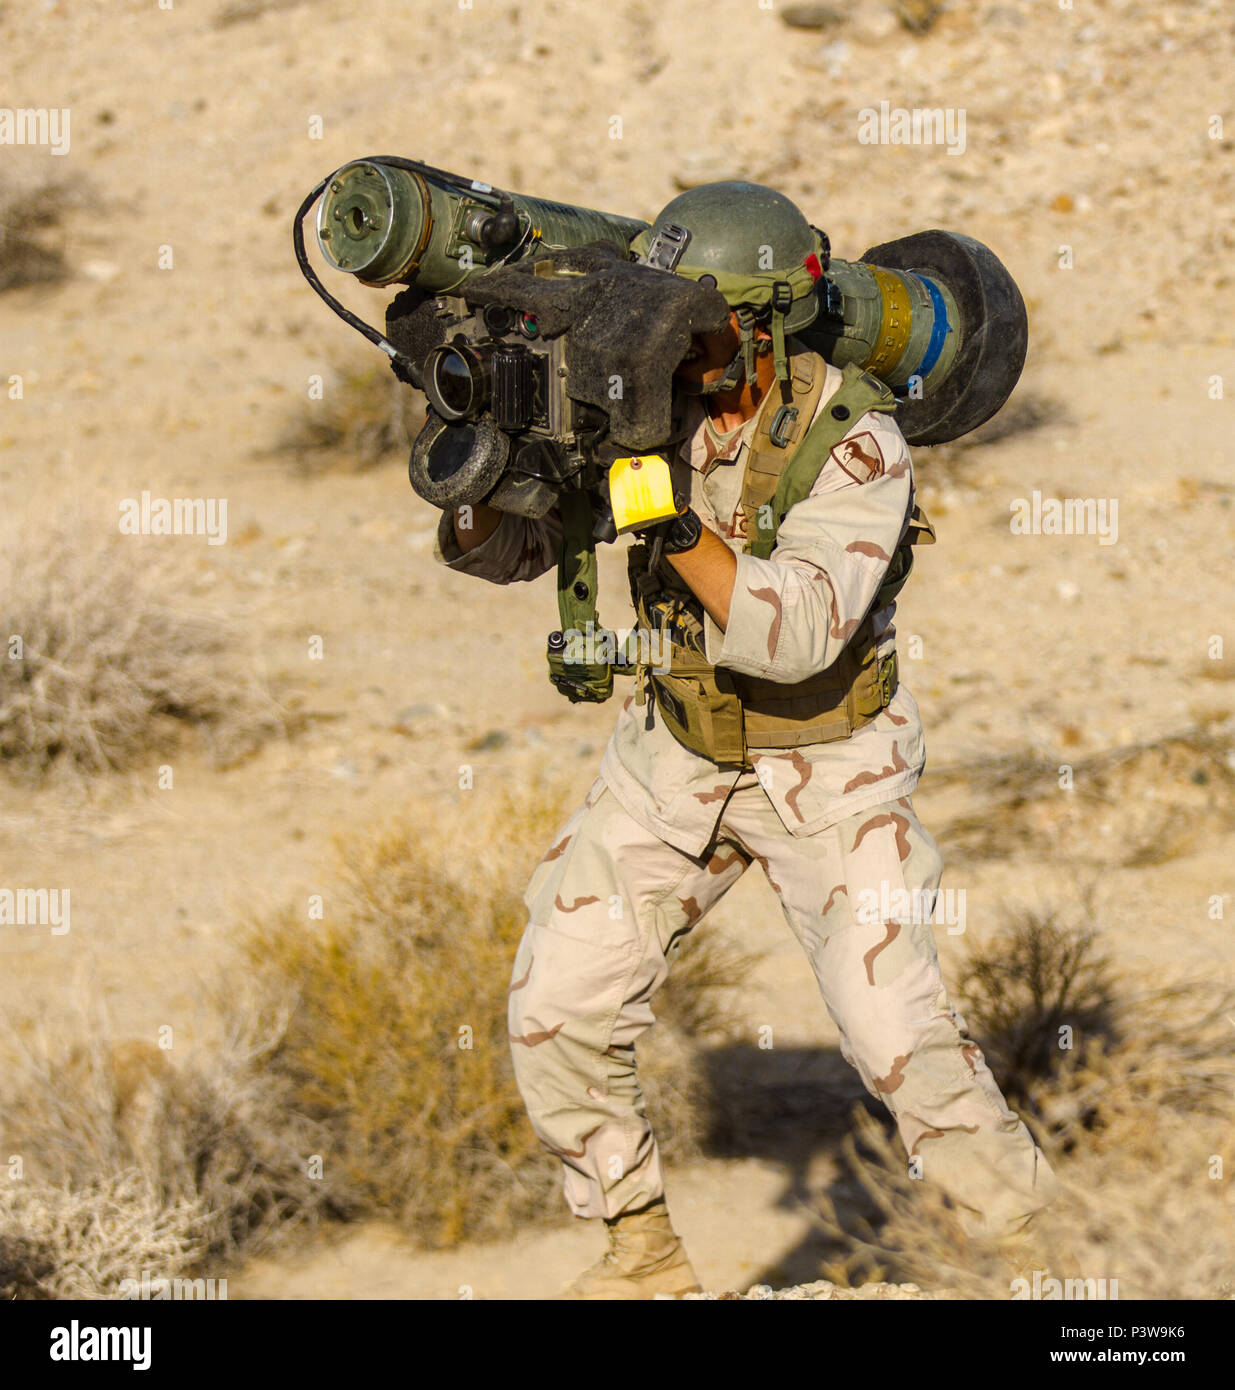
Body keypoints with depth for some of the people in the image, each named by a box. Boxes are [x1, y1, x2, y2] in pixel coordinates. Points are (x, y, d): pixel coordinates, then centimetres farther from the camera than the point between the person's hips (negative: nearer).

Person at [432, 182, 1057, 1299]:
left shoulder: (855, 445, -22)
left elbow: (794, 635, -32)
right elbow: (505, 552, -4)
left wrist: (664, 511, -39)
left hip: (826, 770, -5)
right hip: (675, 753, 5)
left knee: (895, 1027, -14)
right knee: (556, 1011, -1)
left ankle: (1032, 1236, 8)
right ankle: (644, 1253, 18)